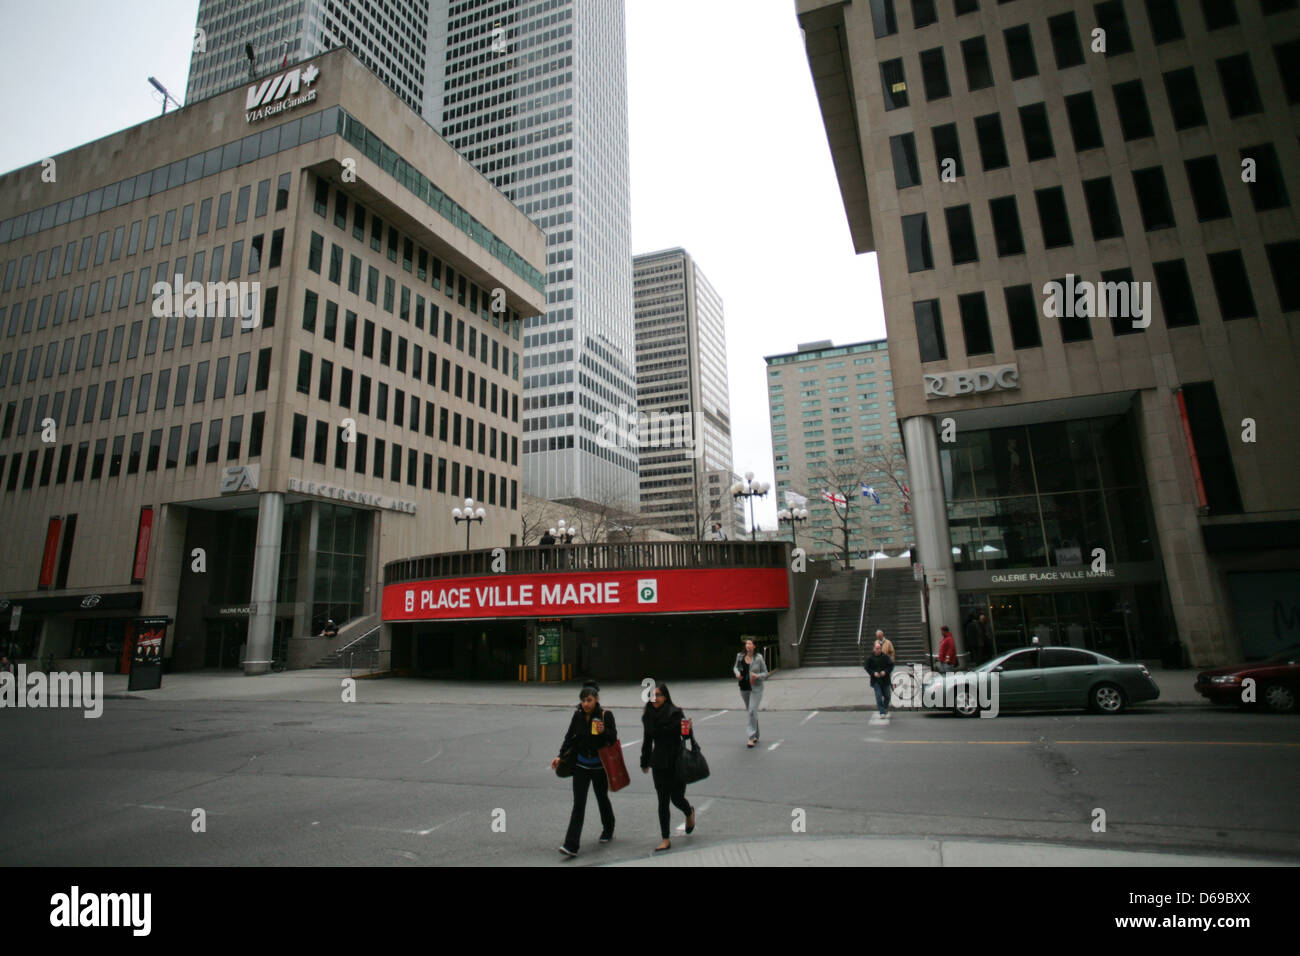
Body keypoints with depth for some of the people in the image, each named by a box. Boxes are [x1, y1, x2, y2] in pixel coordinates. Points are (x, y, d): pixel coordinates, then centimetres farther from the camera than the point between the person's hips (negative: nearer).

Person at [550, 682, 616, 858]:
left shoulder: (605, 715, -14)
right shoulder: (578, 715, -4)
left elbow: (613, 738, -13)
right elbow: (570, 737, 7)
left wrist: (604, 731, -33)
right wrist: (560, 756, 0)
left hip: (599, 765, -2)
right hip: (581, 765, 2)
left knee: (602, 798, 16)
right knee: (578, 804, -3)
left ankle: (608, 830, 42)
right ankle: (571, 845, -3)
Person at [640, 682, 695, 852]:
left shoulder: (676, 713, -12)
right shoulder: (648, 716, 0)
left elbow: (684, 735, -6)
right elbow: (647, 741, 12)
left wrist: (688, 730, -28)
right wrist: (645, 762, 18)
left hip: (677, 762, -3)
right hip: (659, 764, 3)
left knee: (677, 798, 4)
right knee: (663, 801, 6)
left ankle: (689, 812, 39)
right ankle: (665, 840, 16)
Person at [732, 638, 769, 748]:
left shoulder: (758, 658, -10)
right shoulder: (740, 656, -3)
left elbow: (765, 673, -3)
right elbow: (735, 667, 14)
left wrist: (757, 676, -22)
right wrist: (737, 673, -7)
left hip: (756, 688, -4)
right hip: (744, 688, 4)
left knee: (752, 711, -15)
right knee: (749, 711, 15)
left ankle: (751, 738, -10)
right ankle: (756, 735, 31)